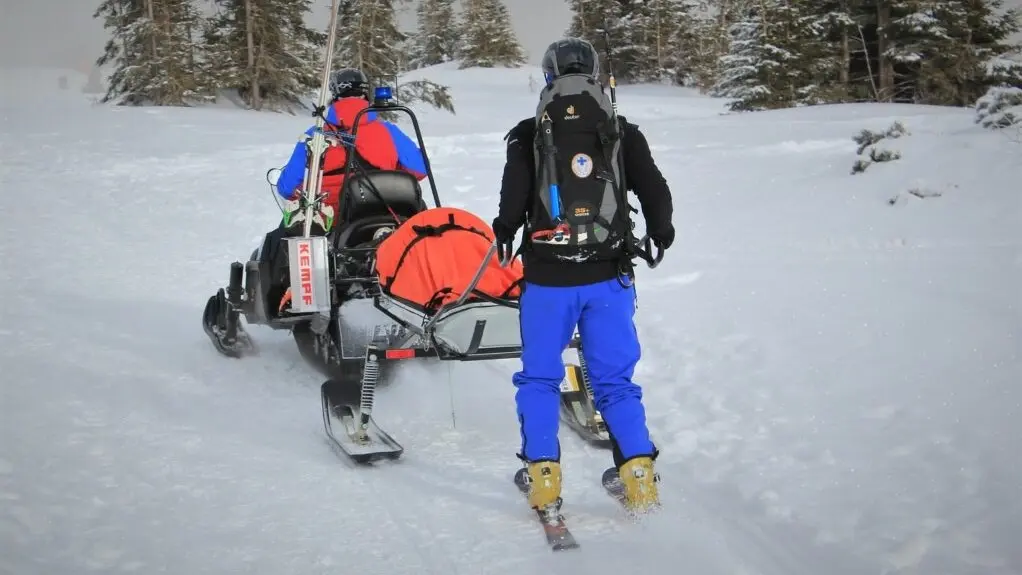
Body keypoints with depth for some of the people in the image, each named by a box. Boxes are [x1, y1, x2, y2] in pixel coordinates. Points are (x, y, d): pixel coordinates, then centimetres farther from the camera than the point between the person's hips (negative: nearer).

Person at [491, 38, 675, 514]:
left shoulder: (528, 136, -3)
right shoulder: (623, 134, 2)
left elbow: (513, 201, -11)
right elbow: (656, 194, 1)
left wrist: (503, 232, 10)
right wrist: (661, 234, 20)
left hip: (547, 278, -1)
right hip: (609, 276, 2)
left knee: (539, 378, 13)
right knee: (614, 381, 11)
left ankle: (544, 481, 10)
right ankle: (640, 478, 5)